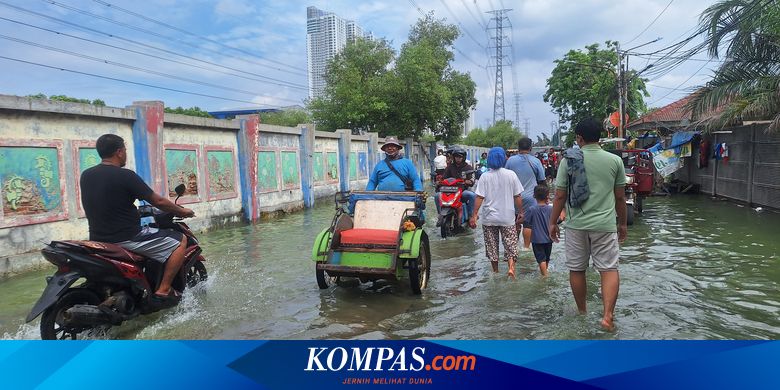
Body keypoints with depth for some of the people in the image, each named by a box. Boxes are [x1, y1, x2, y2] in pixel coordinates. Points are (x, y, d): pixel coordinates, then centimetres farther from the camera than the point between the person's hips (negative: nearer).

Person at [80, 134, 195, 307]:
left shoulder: (85, 176, 6)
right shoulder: (125, 176, -15)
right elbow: (158, 202, -11)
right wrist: (182, 211, 5)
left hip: (98, 239, 8)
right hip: (127, 238, -8)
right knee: (180, 240, 1)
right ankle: (164, 290, -4)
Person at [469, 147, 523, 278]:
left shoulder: (485, 176, -7)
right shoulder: (511, 175, -4)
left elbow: (479, 197, -10)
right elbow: (518, 197, -2)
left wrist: (474, 215, -6)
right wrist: (520, 212, 9)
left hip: (489, 218, 0)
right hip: (507, 217, 0)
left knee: (492, 246, 13)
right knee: (510, 244, 9)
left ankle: (495, 271, 22)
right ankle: (511, 267, -10)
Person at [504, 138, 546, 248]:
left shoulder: (510, 160, -5)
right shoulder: (536, 161, -6)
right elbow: (541, 180, 2)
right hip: (530, 198, -2)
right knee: (528, 224, 3)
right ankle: (526, 246, 7)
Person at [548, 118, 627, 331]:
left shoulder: (568, 160, -4)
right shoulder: (615, 161, -1)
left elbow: (560, 196, -3)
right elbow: (620, 197, 5)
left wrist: (552, 222, 8)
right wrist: (622, 223, 17)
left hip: (576, 224, 0)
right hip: (605, 224, 0)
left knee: (577, 269, 13)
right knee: (609, 268, 6)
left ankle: (582, 313, 26)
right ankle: (608, 315, -7)